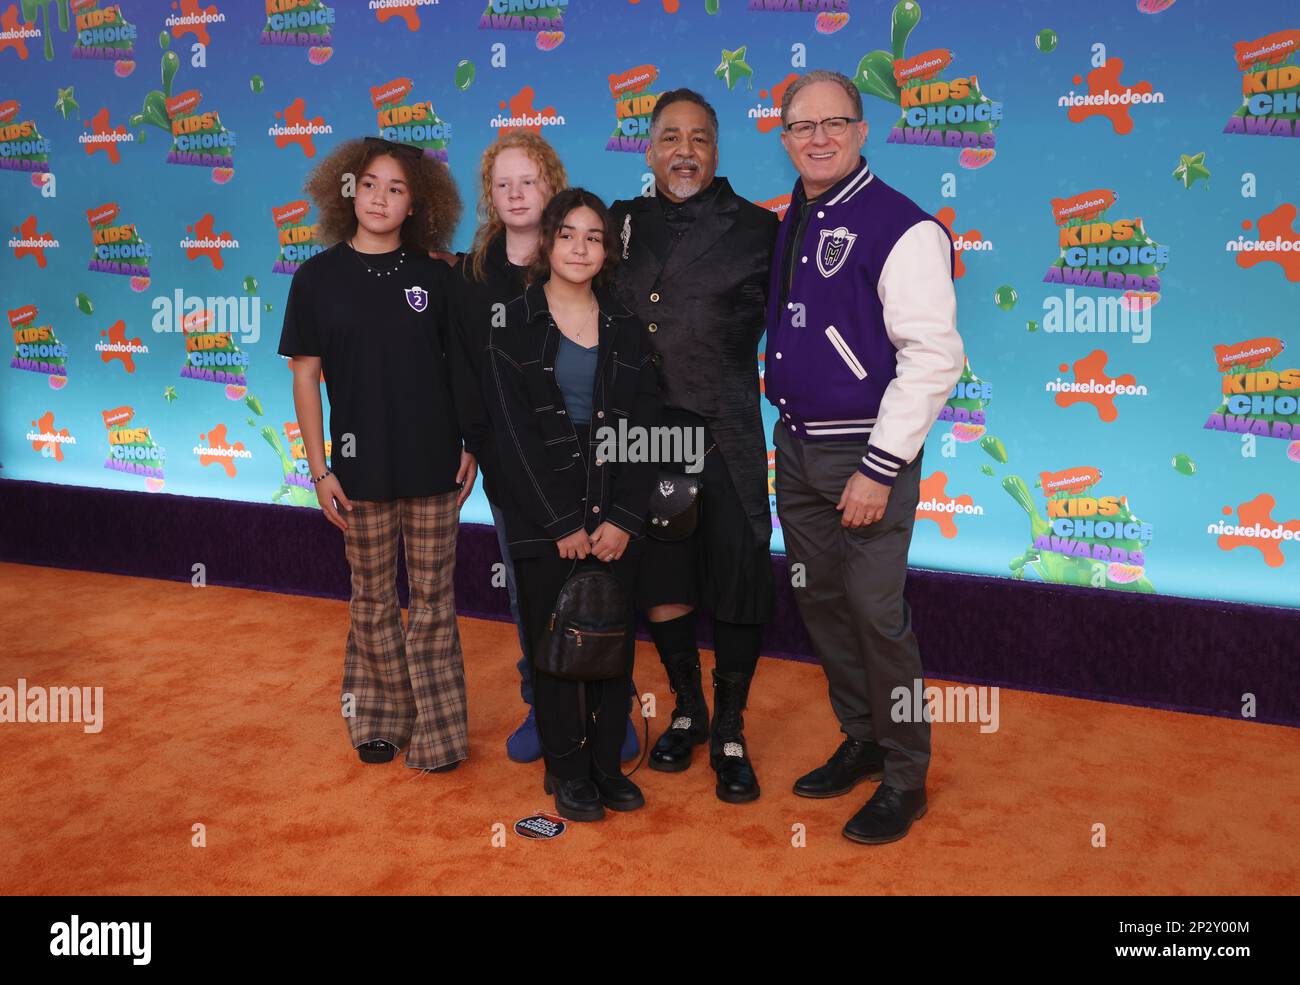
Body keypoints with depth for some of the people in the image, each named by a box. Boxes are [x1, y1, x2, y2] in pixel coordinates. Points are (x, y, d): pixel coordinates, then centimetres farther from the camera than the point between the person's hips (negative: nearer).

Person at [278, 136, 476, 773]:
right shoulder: (319, 277, 0)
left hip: (433, 463, 0)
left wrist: (471, 446, 1)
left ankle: (434, 732, 18)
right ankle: (382, 719, 29)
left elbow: (460, 364, 7)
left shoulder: (433, 275, 2)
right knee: (373, 600, 12)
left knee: (433, 599, 7)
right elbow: (306, 375, 1)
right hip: (361, 466, 0)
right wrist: (318, 469, -3)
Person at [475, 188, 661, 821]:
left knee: (616, 639, 5)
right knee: (553, 644, 4)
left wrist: (622, 519, -7)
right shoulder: (513, 326, 0)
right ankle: (566, 769, 19)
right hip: (542, 519, -2)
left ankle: (608, 763, 20)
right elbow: (513, 436, -6)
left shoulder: (625, 328, 8)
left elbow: (643, 430, 4)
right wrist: (562, 524, -11)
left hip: (614, 517, 3)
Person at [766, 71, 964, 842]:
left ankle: (905, 779, 15)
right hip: (796, 446, 8)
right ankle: (861, 742, 33)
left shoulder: (903, 228, -13)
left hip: (864, 455, -7)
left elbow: (933, 358, -18)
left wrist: (881, 469, -20)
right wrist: (785, 424, 12)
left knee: (876, 615, -3)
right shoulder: (791, 222, 11)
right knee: (820, 603, 14)